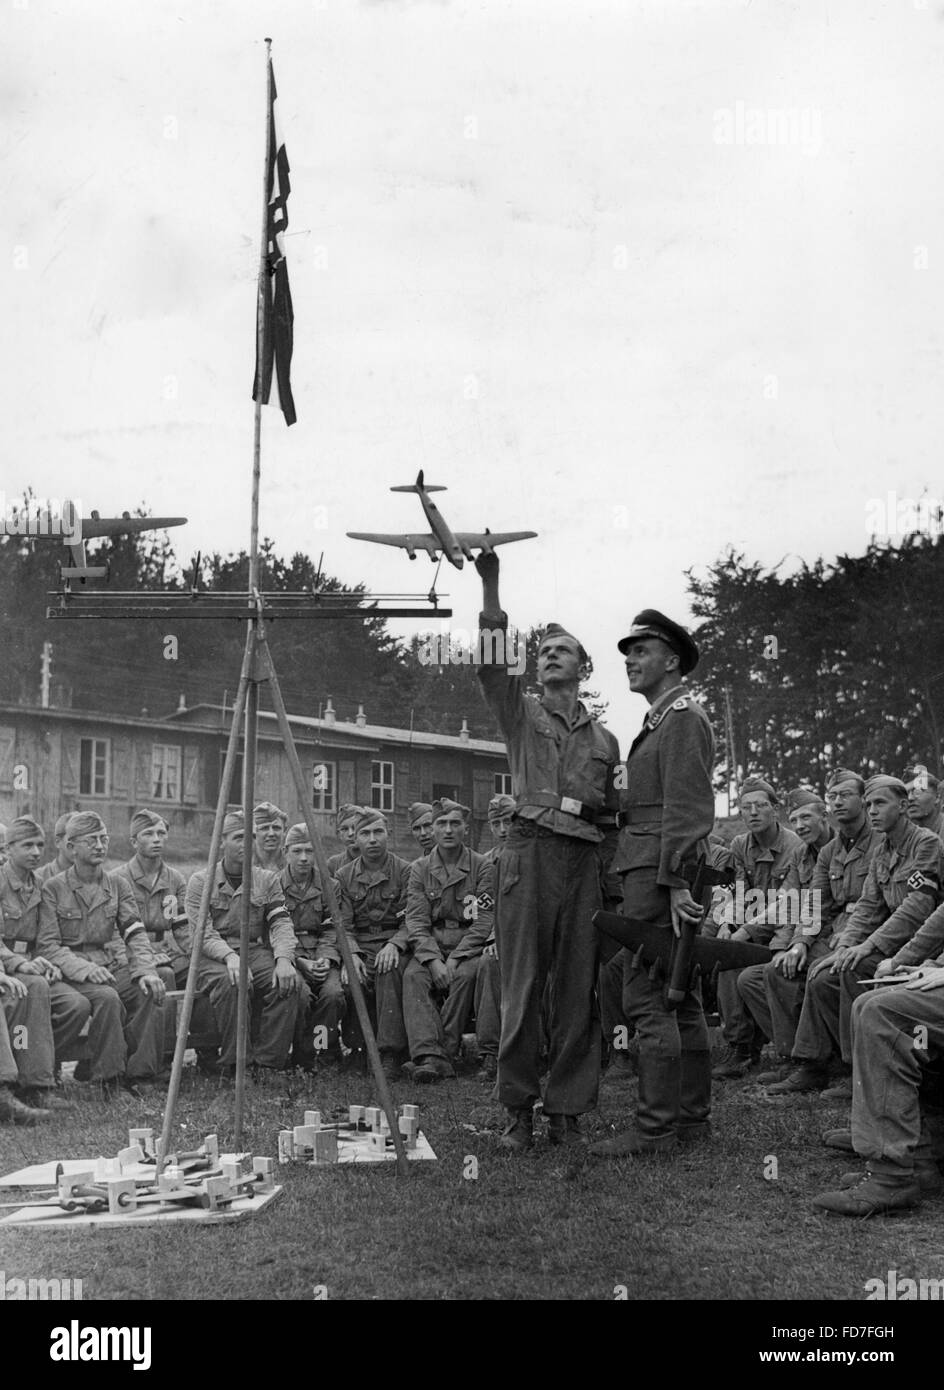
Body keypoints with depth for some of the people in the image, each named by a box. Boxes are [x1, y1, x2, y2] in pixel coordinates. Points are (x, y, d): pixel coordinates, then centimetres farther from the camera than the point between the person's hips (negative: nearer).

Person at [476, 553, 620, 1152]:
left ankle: (567, 1111, 8)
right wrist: (490, 586, -17)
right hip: (530, 851, -2)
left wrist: (610, 878, 9)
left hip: (586, 863, 3)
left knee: (578, 991, 1)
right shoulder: (521, 712, 11)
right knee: (523, 985, -4)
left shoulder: (604, 739, 19)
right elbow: (493, 663, -7)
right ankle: (519, 1110, 3)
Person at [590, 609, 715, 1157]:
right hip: (658, 872, 10)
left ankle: (655, 1127, -9)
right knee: (681, 1000, 12)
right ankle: (692, 1116, 18)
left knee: (648, 999, -10)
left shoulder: (682, 718, -10)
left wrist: (676, 882, -22)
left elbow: (687, 806, -18)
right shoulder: (661, 721, 22)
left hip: (660, 872, -10)